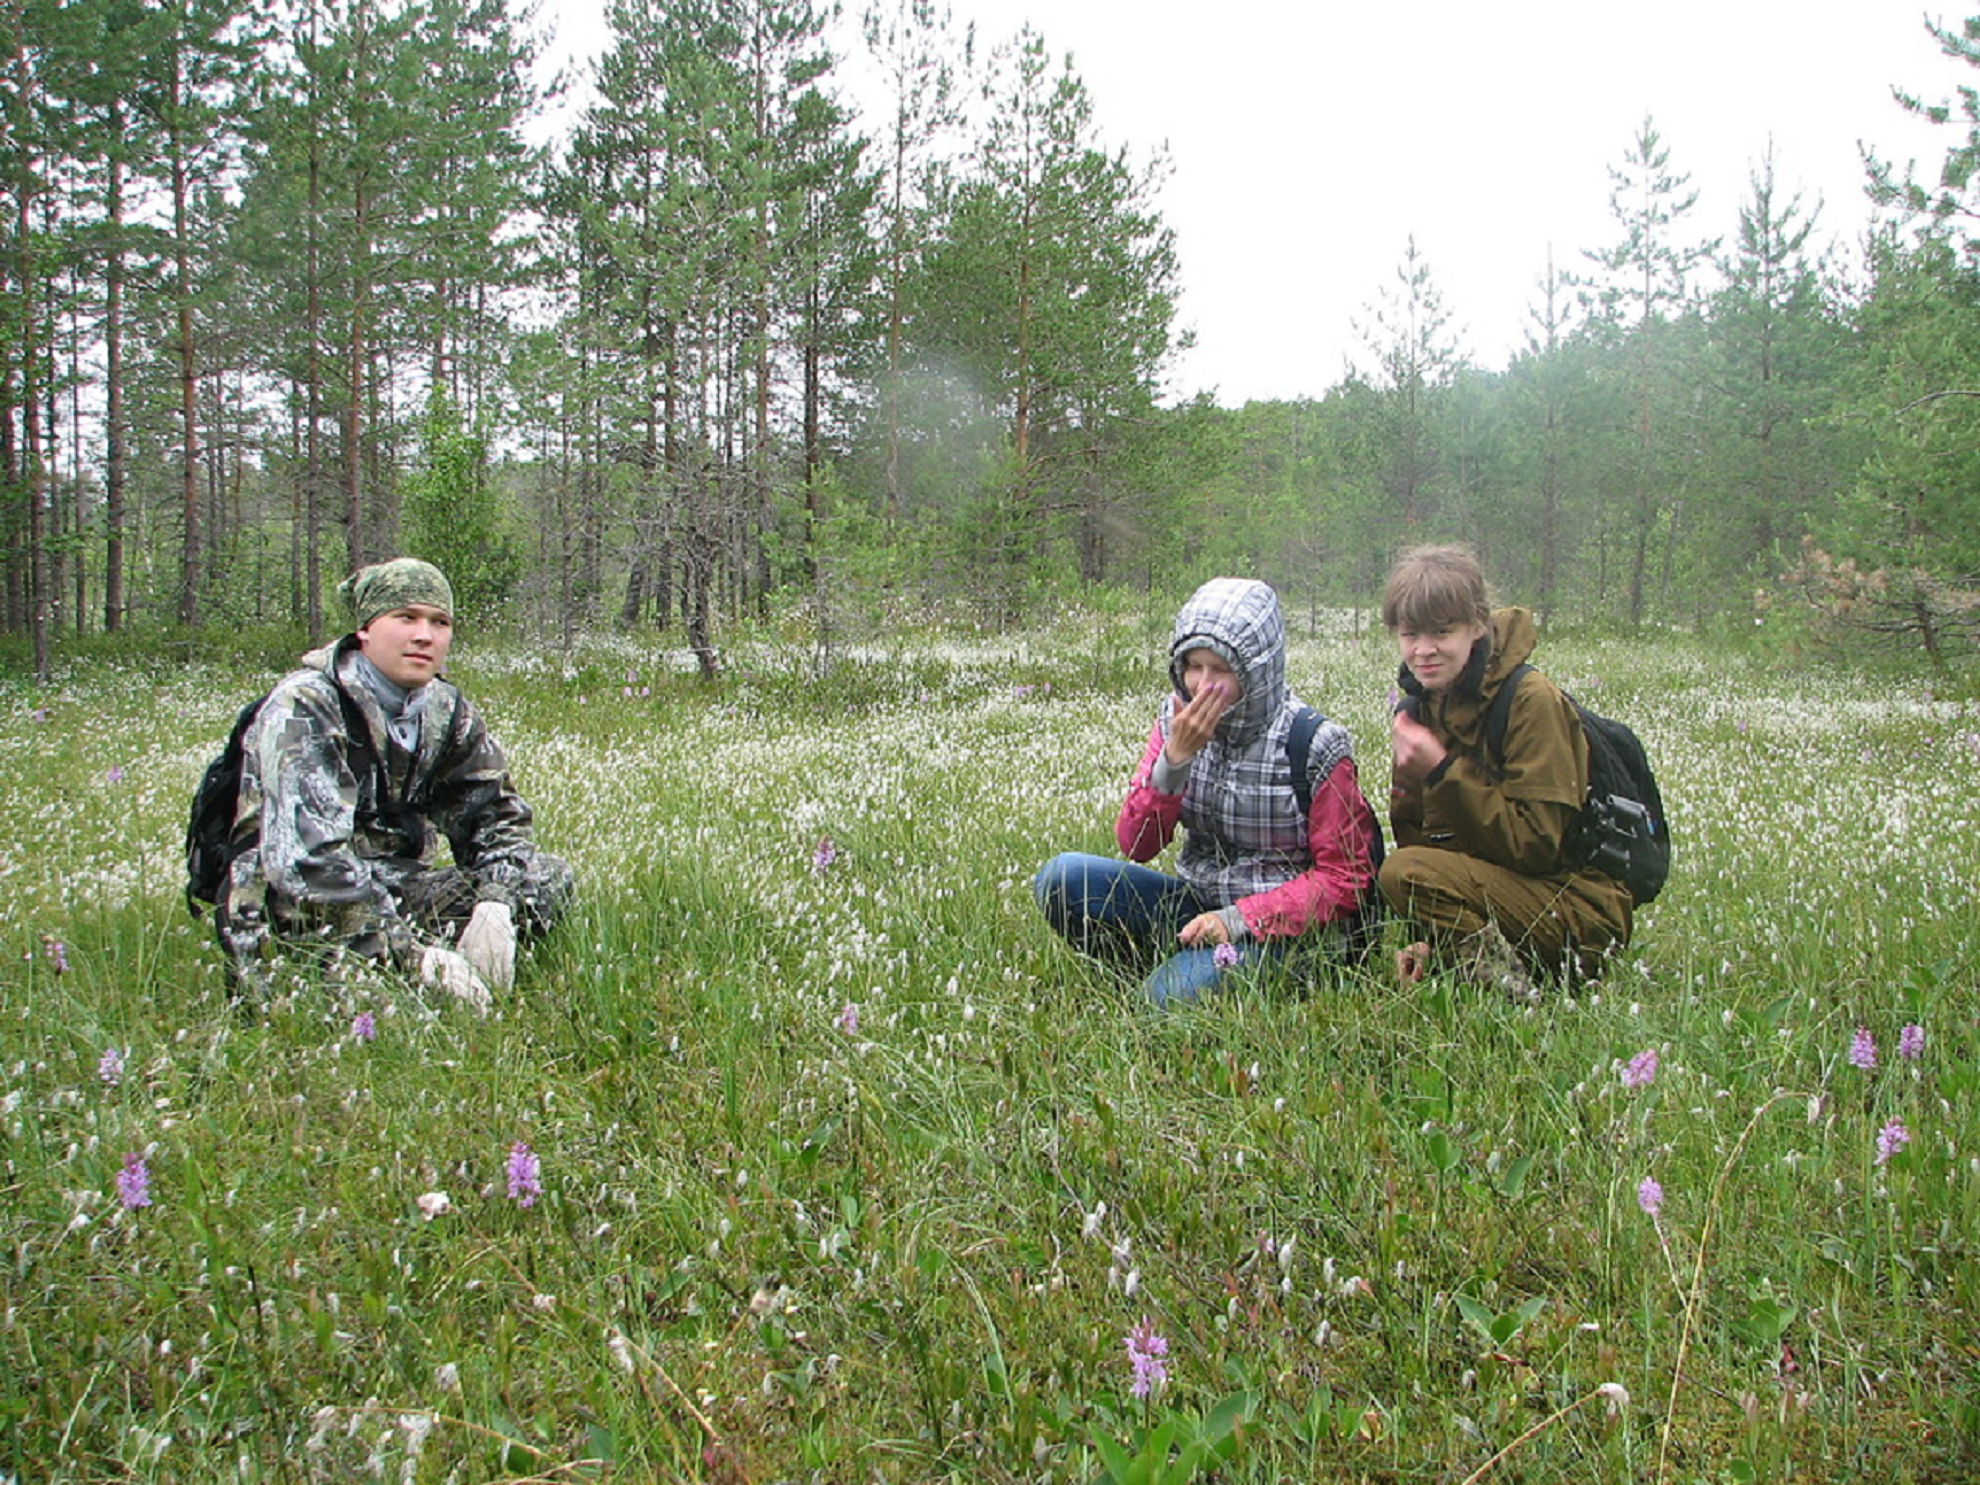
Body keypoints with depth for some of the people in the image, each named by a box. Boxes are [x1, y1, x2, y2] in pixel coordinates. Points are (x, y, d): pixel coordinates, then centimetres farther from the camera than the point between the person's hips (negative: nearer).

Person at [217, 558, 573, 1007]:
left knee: (548, 878, -9)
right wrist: (415, 955, -35)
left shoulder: (445, 709, 5)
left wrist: (495, 909, -15)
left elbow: (496, 818, 8)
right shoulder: (303, 709, -17)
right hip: (289, 916, -6)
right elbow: (306, 856, -29)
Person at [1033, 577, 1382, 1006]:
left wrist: (1238, 920, -21)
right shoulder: (1177, 719, 0)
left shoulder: (1314, 746, -12)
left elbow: (1343, 878, -10)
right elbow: (1135, 845, -4)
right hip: (1197, 905, 5)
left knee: (1174, 994, -32)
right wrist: (1175, 757, -19)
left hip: (1283, 924, -5)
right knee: (1062, 878, -17)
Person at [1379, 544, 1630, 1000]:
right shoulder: (1418, 707, 6)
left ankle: (1502, 980, -14)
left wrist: (1443, 773, -23)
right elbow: (1413, 833, 6)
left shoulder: (1531, 700, -16)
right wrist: (1424, 940, -7)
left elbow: (1537, 844, -21)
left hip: (1579, 910, -8)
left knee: (1404, 871, -26)